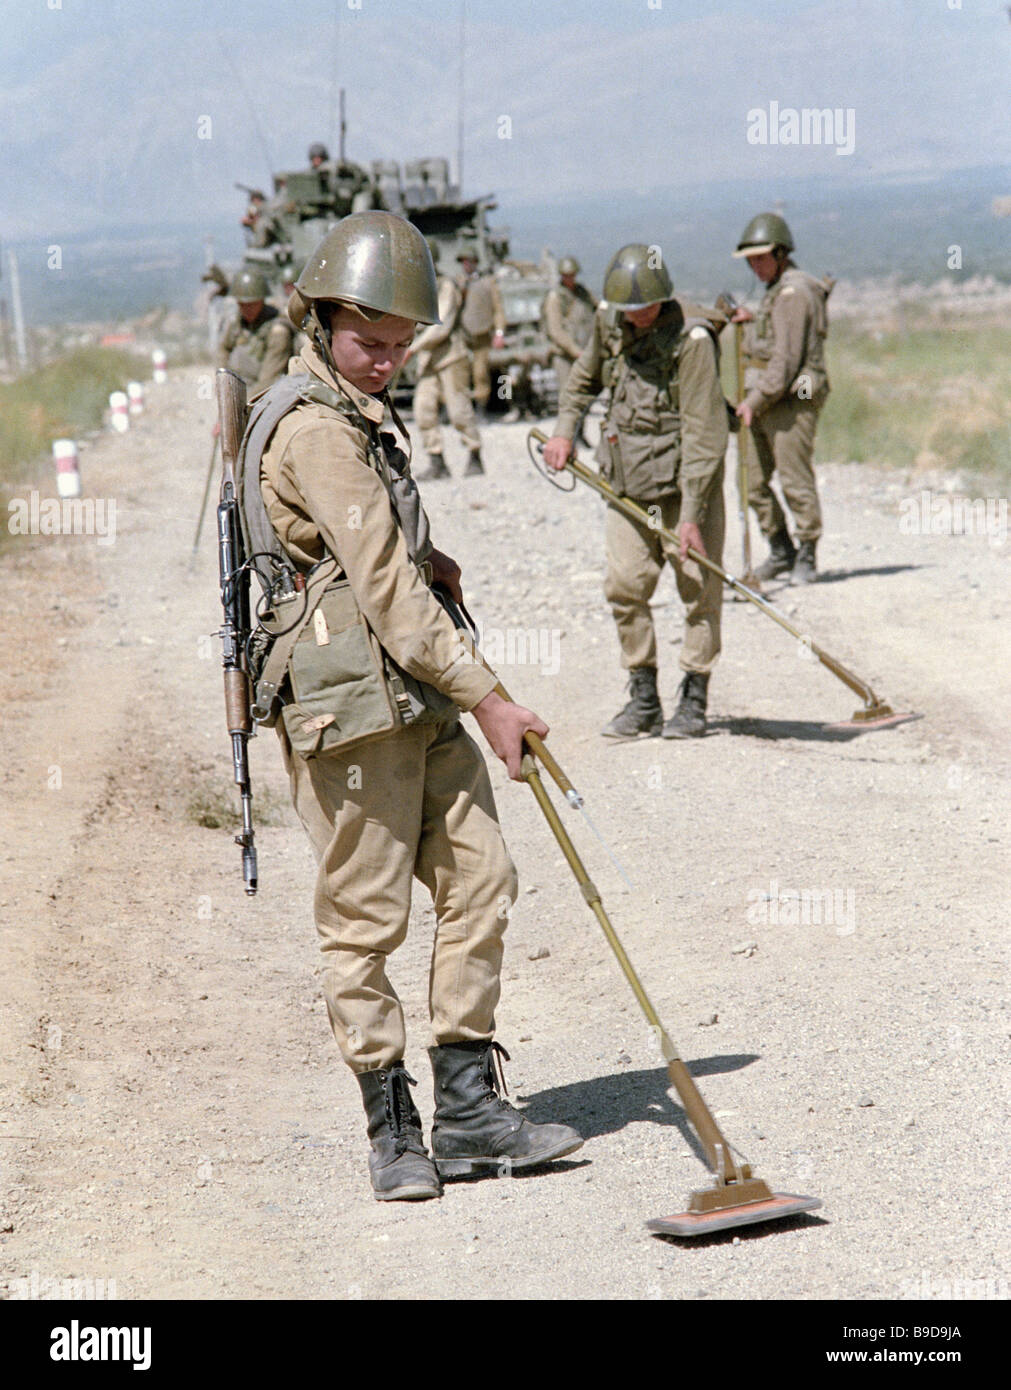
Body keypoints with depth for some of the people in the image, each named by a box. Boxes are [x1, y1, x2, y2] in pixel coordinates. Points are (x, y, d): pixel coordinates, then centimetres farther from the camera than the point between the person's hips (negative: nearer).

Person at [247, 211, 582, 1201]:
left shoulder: (357, 414, 17)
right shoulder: (313, 429, -14)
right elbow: (385, 589, -20)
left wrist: (428, 558, 20)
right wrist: (485, 698, -18)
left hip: (418, 699, 10)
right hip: (349, 707, -10)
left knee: (479, 879, 5)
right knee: (365, 916, -2)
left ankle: (468, 1111, 10)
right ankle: (392, 1128, 8)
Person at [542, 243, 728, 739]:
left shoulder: (692, 338, -20)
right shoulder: (608, 321, -1)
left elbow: (701, 432, -22)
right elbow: (585, 374, 23)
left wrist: (692, 514, -24)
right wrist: (564, 431, 12)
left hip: (688, 472, -5)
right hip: (627, 474, 5)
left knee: (698, 584, -2)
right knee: (624, 584, 2)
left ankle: (694, 699, 8)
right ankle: (644, 701, 12)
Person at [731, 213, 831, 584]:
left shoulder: (794, 292, -13)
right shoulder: (775, 290, 19)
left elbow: (787, 358, -19)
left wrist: (756, 400, -20)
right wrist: (753, 321, 12)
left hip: (791, 400, -10)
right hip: (762, 403, 10)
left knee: (796, 481, -5)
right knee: (754, 482, 9)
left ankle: (806, 557, 3)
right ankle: (781, 551, 19)